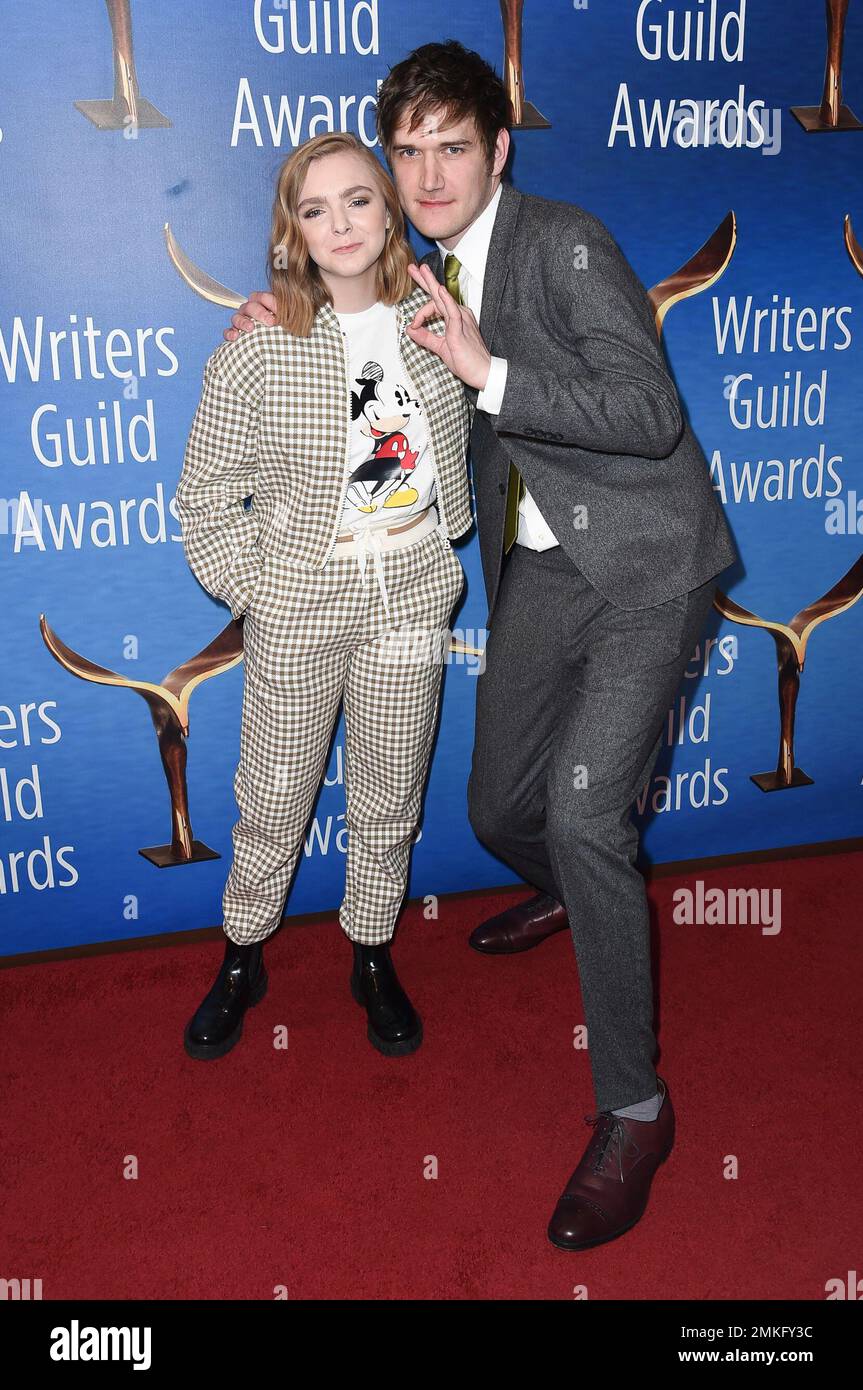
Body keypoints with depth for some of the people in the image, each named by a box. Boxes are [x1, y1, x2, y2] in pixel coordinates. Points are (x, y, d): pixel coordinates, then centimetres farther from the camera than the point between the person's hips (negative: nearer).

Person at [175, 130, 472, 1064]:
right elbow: (205, 496, -4)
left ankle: (373, 959, 37)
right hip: (299, 611, -2)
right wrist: (252, 591, -9)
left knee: (388, 801, 14)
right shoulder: (257, 353, -11)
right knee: (274, 802, 11)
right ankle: (242, 961, 36)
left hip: (411, 602, 3)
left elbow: (457, 440, 17)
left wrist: (447, 535, 8)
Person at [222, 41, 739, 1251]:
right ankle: (570, 897, 51)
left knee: (582, 810, -22)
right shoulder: (427, 275, 10)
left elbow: (651, 413, -20)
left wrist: (490, 371, -28)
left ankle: (634, 1106, -4)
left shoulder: (566, 243, -12)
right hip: (539, 564, 7)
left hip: (643, 560, -7)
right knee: (500, 809, 13)